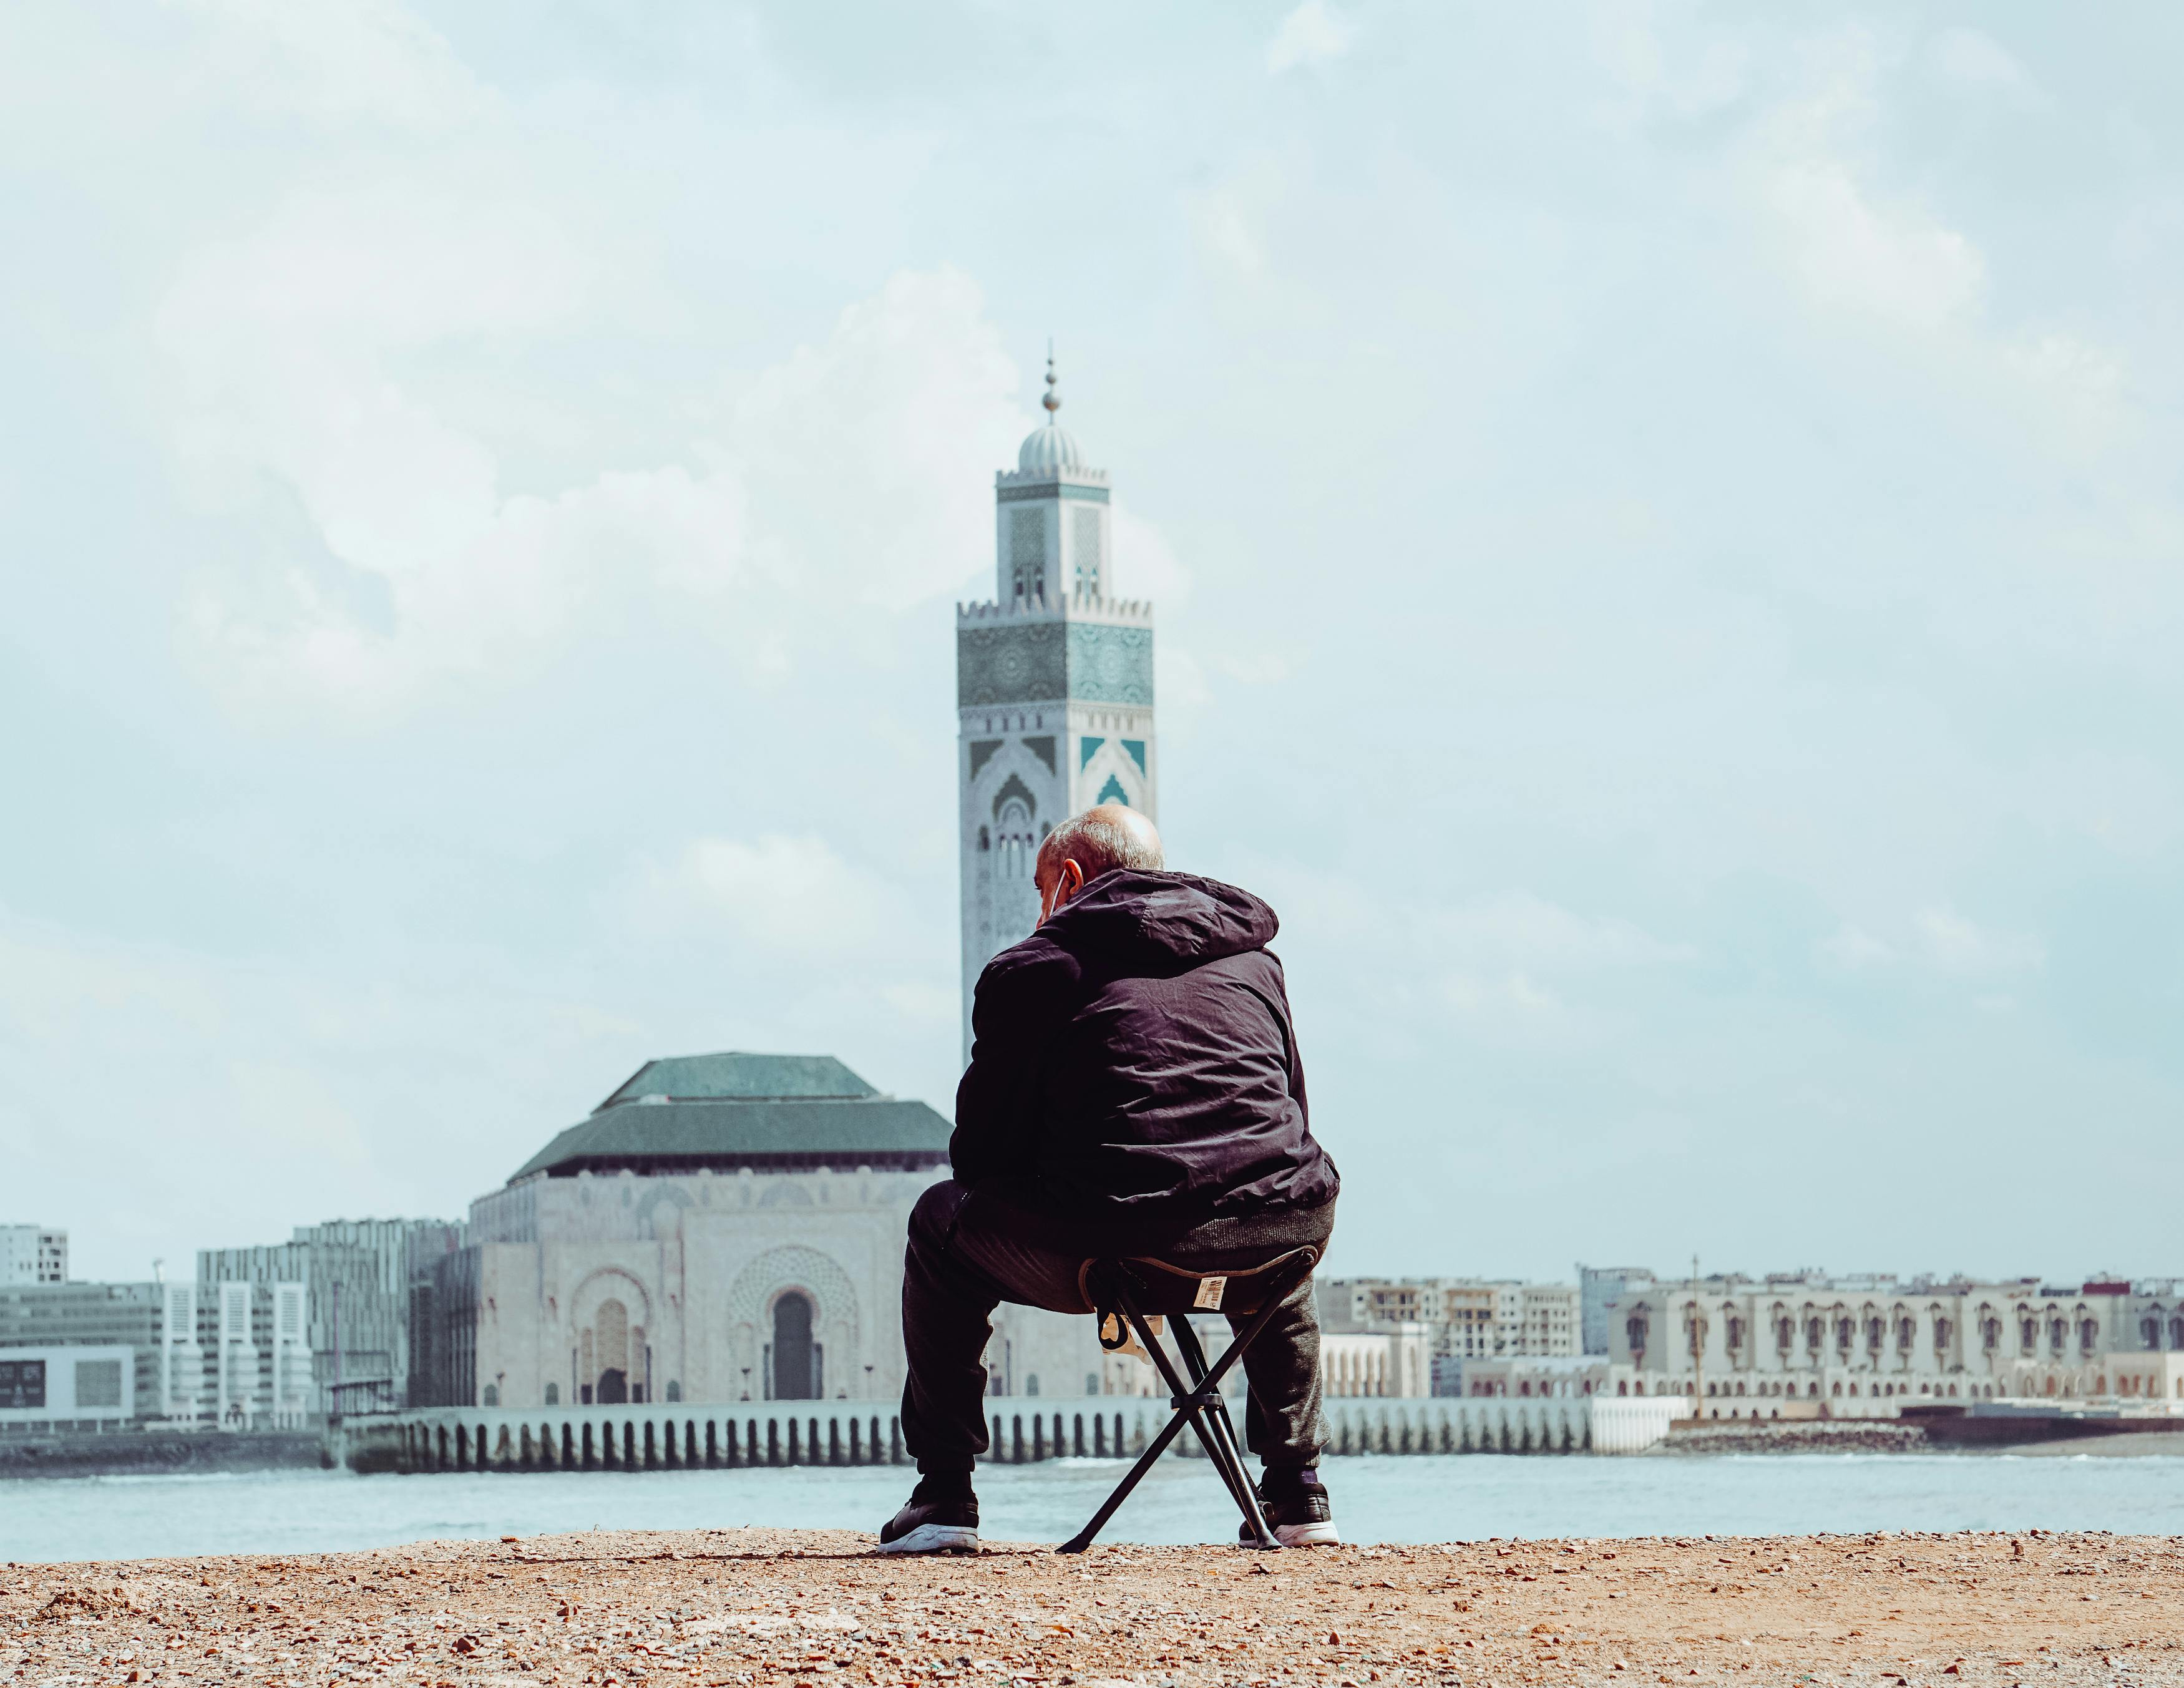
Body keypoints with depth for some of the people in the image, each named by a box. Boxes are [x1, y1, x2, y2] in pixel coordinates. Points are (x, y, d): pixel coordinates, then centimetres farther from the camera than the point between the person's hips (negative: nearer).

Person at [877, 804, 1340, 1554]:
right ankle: (1298, 1494, 38)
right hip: (1265, 1248, 4)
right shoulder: (1252, 955, 22)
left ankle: (943, 1497, 22)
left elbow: (981, 1153, 10)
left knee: (941, 1220, 26)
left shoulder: (1030, 969, 9)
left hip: (1102, 1244, -4)